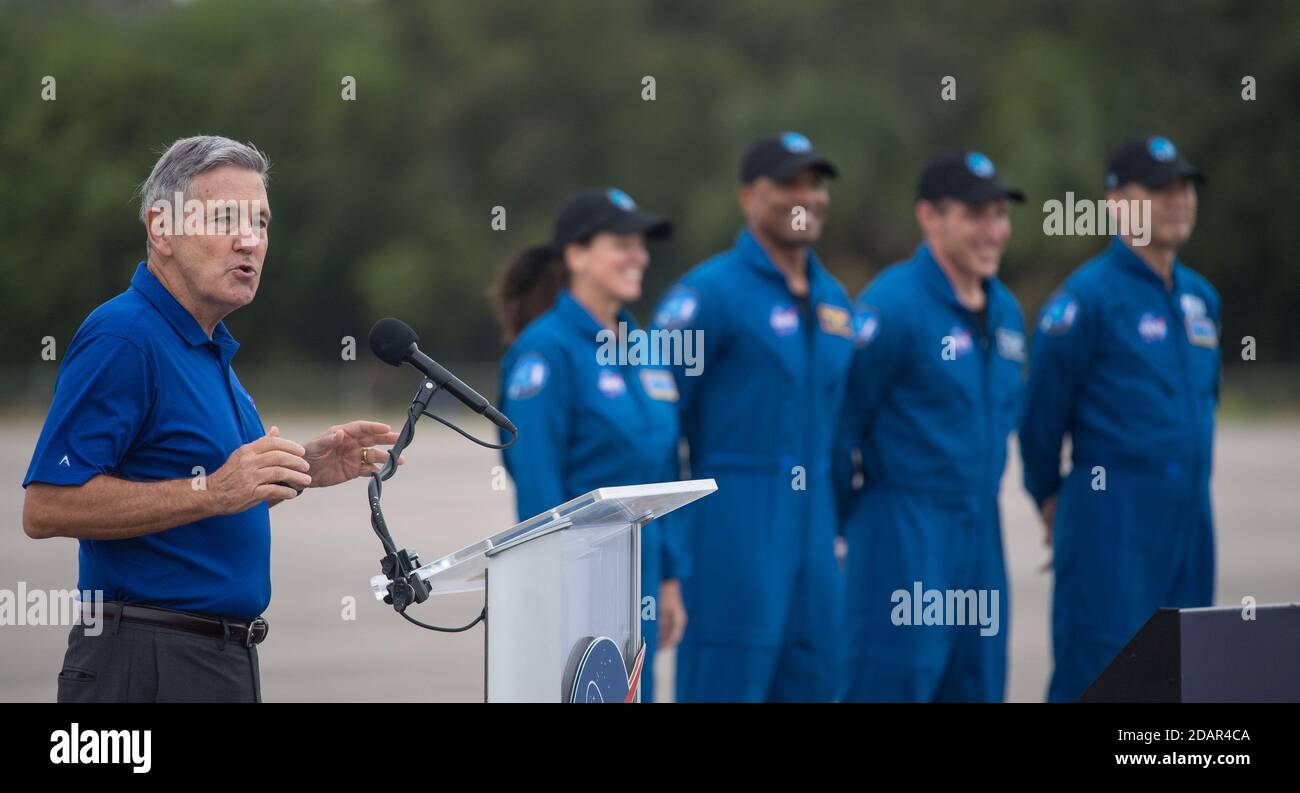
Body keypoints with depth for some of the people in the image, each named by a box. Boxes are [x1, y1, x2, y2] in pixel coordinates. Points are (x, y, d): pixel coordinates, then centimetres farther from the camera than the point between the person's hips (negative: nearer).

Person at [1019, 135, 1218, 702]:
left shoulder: (1201, 296, 14)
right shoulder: (1088, 296, -9)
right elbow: (1043, 408, -4)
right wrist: (1050, 498, 6)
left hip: (1190, 516, 7)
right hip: (1112, 515, -7)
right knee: (1097, 674, -8)